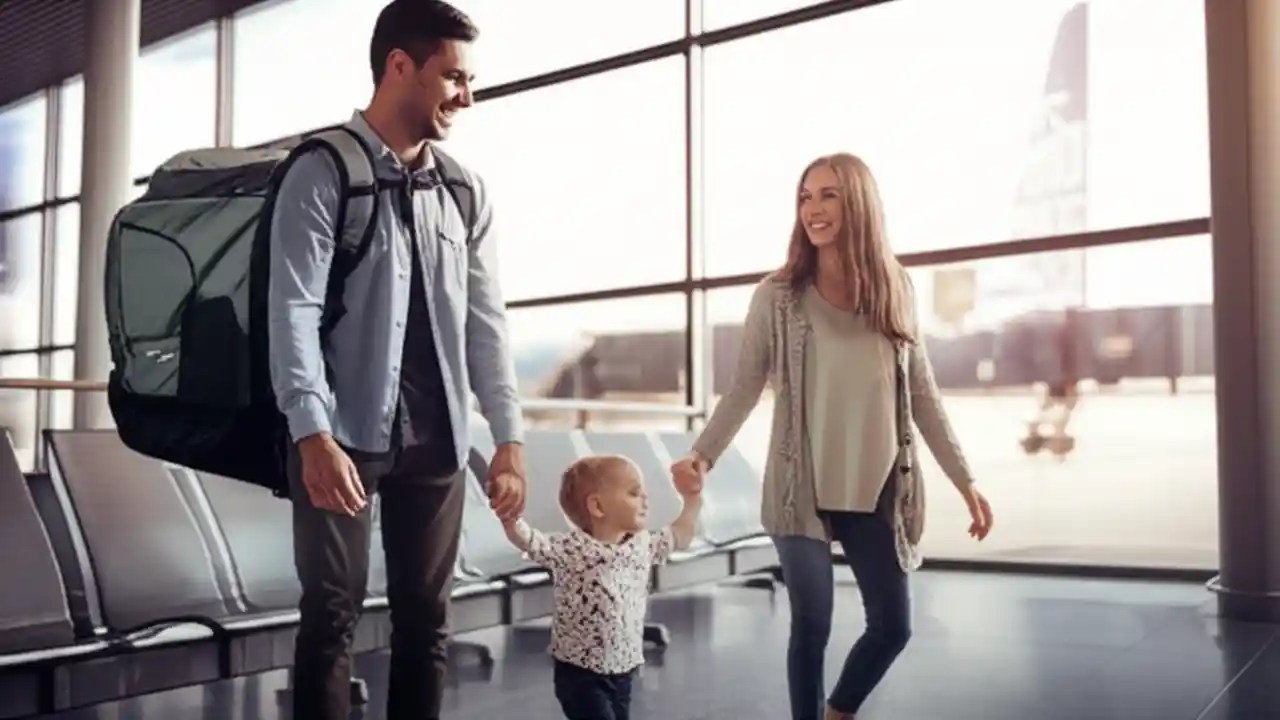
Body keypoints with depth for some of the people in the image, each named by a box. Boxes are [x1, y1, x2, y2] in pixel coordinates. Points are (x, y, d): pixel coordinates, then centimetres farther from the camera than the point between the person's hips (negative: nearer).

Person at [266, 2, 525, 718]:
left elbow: (485, 319, 10)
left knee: (426, 618, 10)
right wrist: (314, 433, -22)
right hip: (345, 432, -4)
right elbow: (295, 310, -12)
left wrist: (509, 435, 5)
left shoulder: (466, 191, 10)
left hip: (436, 436, 5)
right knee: (334, 614, 2)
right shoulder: (324, 172, -4)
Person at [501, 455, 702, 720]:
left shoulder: (643, 545, 3)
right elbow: (525, 539, -27)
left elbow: (680, 536, 20)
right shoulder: (571, 549, -18)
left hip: (623, 671, 7)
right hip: (580, 673, -7)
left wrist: (692, 500, 14)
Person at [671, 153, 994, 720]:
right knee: (811, 626, 1)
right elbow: (744, 389, -3)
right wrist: (701, 455, -17)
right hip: (802, 488, -3)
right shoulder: (778, 295, -5)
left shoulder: (895, 290, 3)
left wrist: (965, 480, 6)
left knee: (893, 626, 9)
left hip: (876, 490, 3)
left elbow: (922, 395, 7)